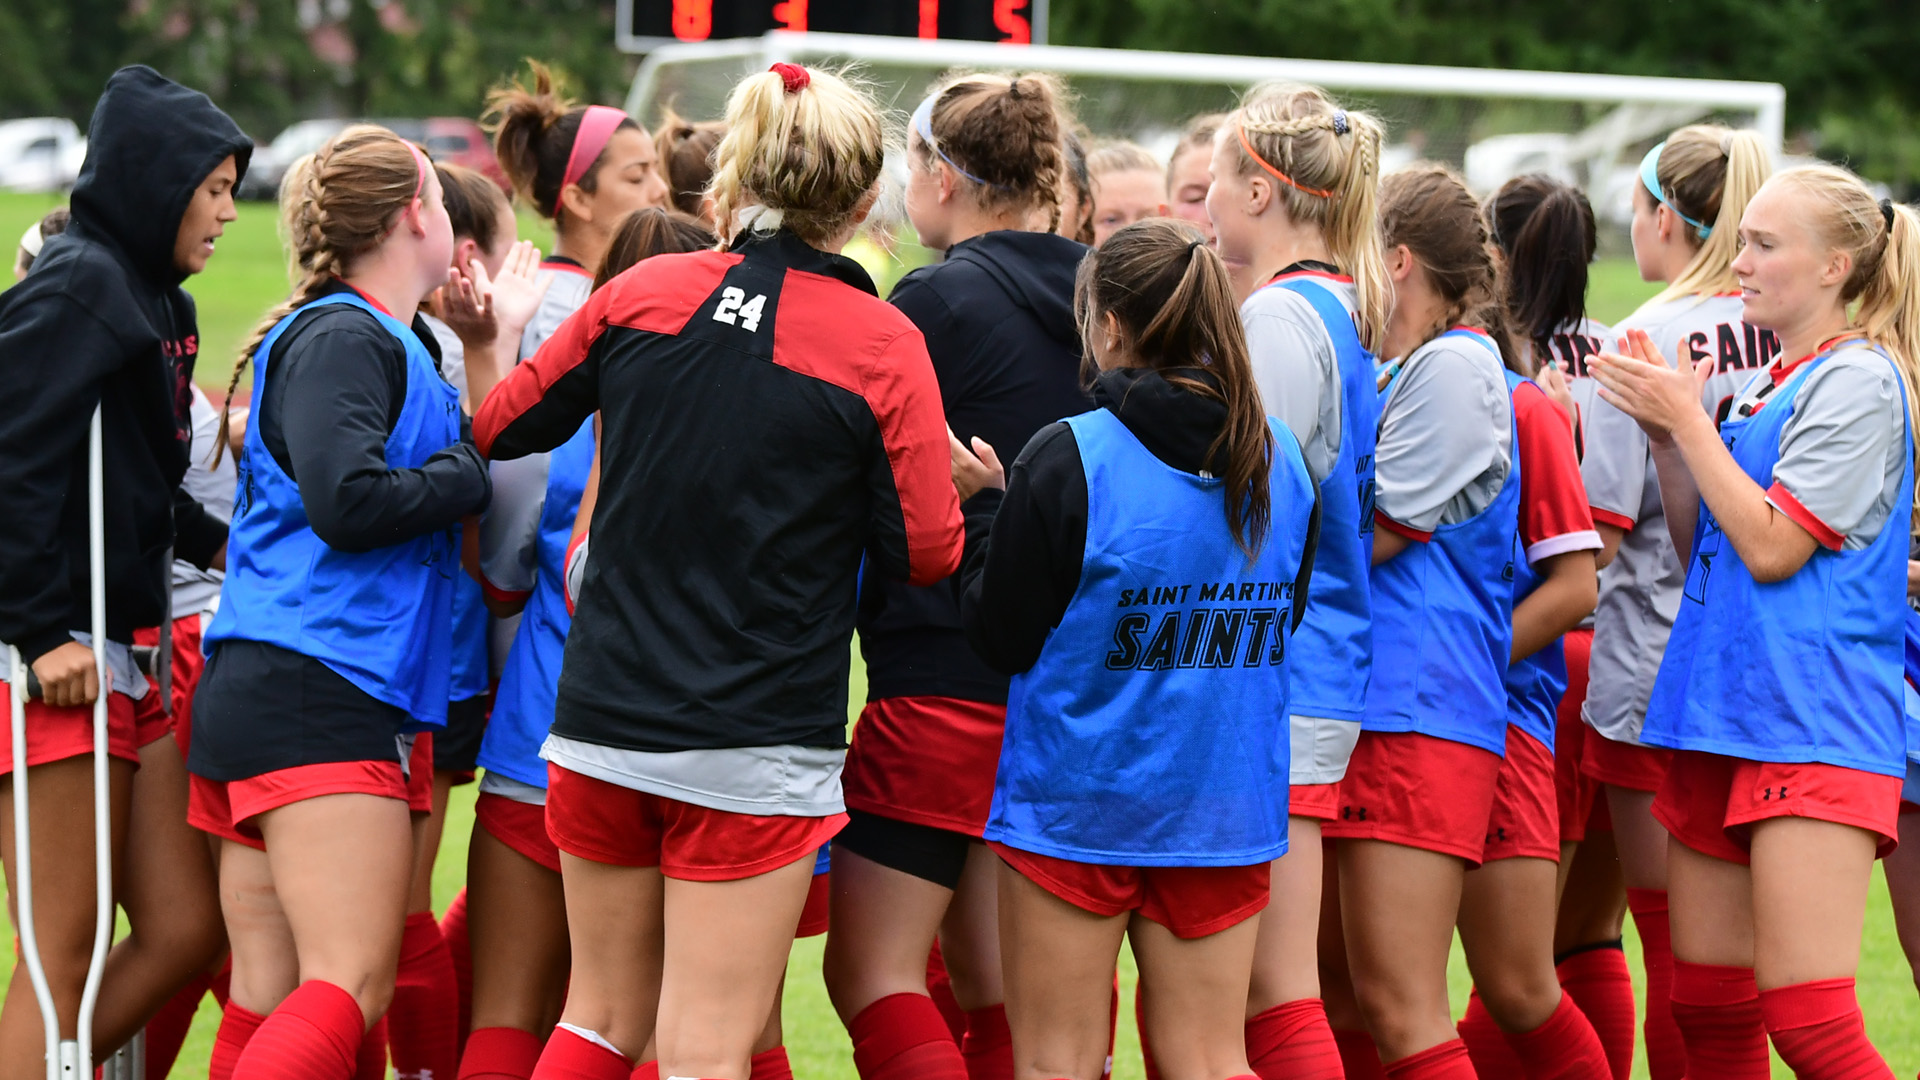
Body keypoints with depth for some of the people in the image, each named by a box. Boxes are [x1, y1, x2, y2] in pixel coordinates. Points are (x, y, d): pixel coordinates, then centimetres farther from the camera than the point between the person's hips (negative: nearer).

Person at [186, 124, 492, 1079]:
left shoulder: (386, 341, 21)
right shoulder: (344, 339, -8)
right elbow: (344, 498, -19)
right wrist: (468, 474, -4)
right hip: (324, 696, -10)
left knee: (267, 994, 5)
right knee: (350, 985, -16)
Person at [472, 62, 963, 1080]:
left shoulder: (638, 294, 1)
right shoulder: (883, 345, -8)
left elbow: (501, 428, 12)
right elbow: (925, 551, -5)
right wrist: (965, 484, 14)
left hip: (600, 726, 4)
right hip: (757, 747, -4)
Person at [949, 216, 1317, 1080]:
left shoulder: (1069, 458, -15)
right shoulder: (1279, 459, 3)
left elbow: (1001, 637, -9)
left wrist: (983, 506, 1)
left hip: (1078, 804, -5)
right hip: (1227, 807, 5)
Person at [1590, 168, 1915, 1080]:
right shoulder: (1759, 387, 19)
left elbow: (1771, 547, -14)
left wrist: (1688, 420, -8)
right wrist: (1665, 435, 7)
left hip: (1815, 722, -9)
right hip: (1723, 712, 9)